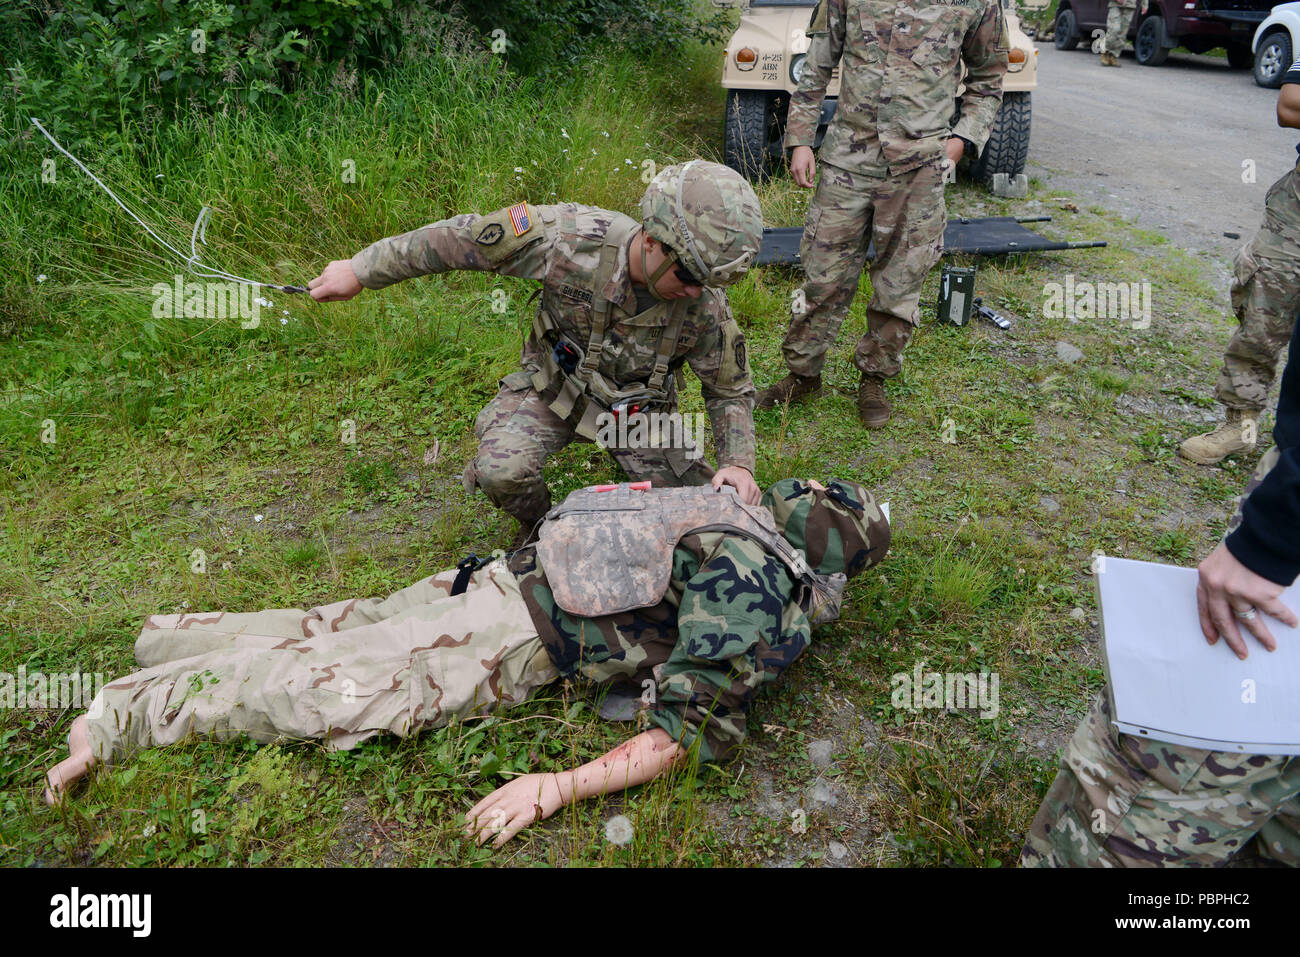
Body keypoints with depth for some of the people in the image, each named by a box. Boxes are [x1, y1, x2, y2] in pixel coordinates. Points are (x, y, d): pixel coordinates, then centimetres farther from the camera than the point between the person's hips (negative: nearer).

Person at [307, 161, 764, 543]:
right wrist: (360, 270, -12)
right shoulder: (568, 238, -31)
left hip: (636, 406, 1)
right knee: (501, 471, -29)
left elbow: (731, 391, -6)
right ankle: (538, 524, 7)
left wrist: (737, 463, -23)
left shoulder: (705, 307, -24)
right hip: (553, 386, -1)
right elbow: (461, 239, -20)